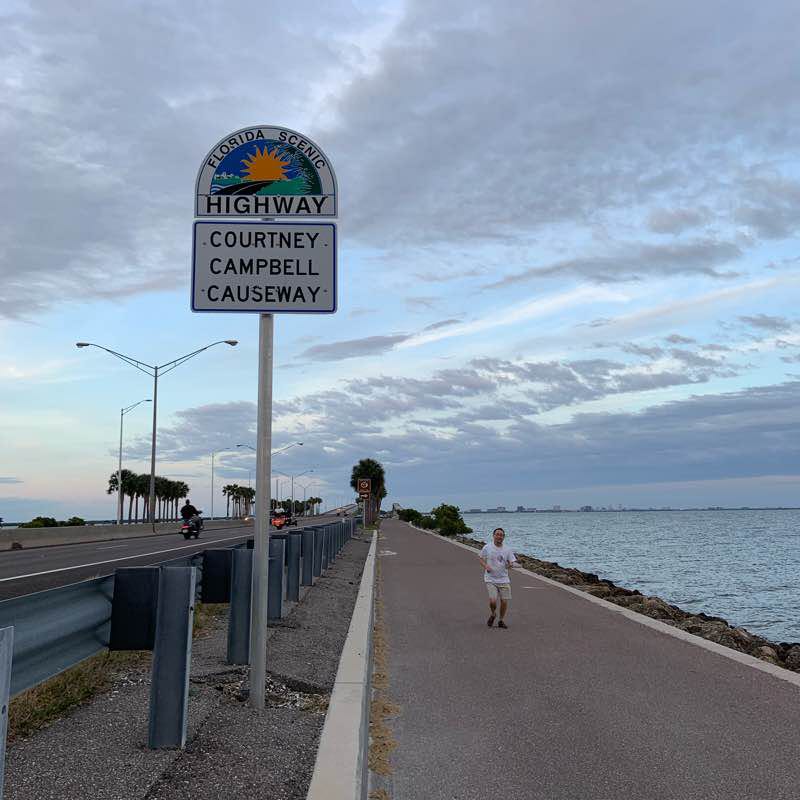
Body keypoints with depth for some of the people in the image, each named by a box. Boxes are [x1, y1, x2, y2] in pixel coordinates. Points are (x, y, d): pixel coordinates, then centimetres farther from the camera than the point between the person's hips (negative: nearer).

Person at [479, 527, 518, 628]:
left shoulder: (507, 550, 4)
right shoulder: (487, 548, -1)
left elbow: (513, 562, 4)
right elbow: (481, 558, 10)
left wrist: (510, 564, -19)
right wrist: (486, 566, -9)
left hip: (504, 579, 2)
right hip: (491, 579, -2)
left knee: (504, 601, 0)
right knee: (493, 601, -14)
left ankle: (501, 620, 23)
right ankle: (492, 614, 20)